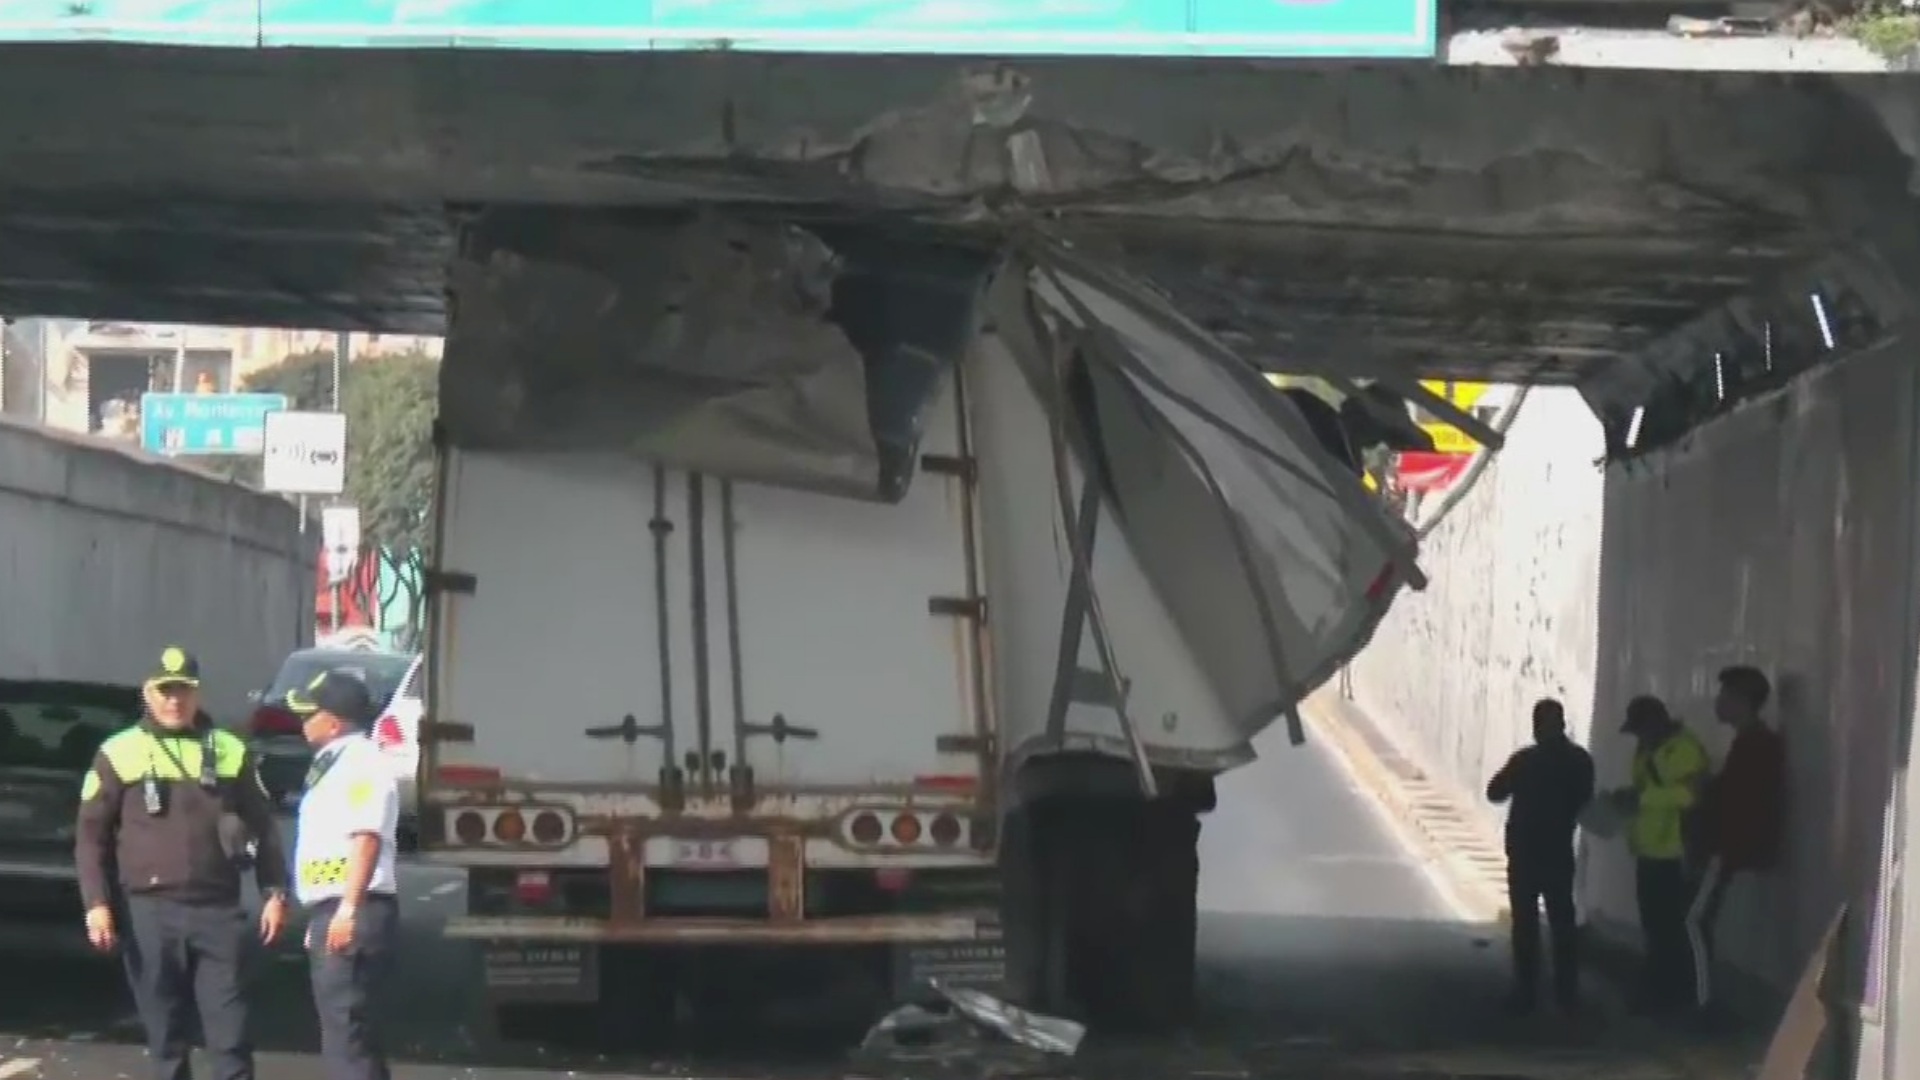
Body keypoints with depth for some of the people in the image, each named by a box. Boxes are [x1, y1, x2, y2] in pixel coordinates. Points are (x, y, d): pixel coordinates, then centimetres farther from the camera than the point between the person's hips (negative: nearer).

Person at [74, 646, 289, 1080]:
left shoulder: (230, 751, 8)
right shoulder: (119, 753, 3)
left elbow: (262, 826, 12)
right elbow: (91, 834, 2)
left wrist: (274, 892, 4)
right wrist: (97, 902, -7)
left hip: (219, 908, 1)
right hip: (149, 910, -1)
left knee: (230, 1029, -1)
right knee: (165, 1029, 6)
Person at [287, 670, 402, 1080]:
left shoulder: (361, 763, -13)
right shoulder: (335, 763, 19)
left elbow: (366, 838, -24)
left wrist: (349, 909, -31)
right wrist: (321, 917, 26)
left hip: (352, 915, -11)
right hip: (331, 912, 11)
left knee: (346, 1034, -11)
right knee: (351, 1031, 15)